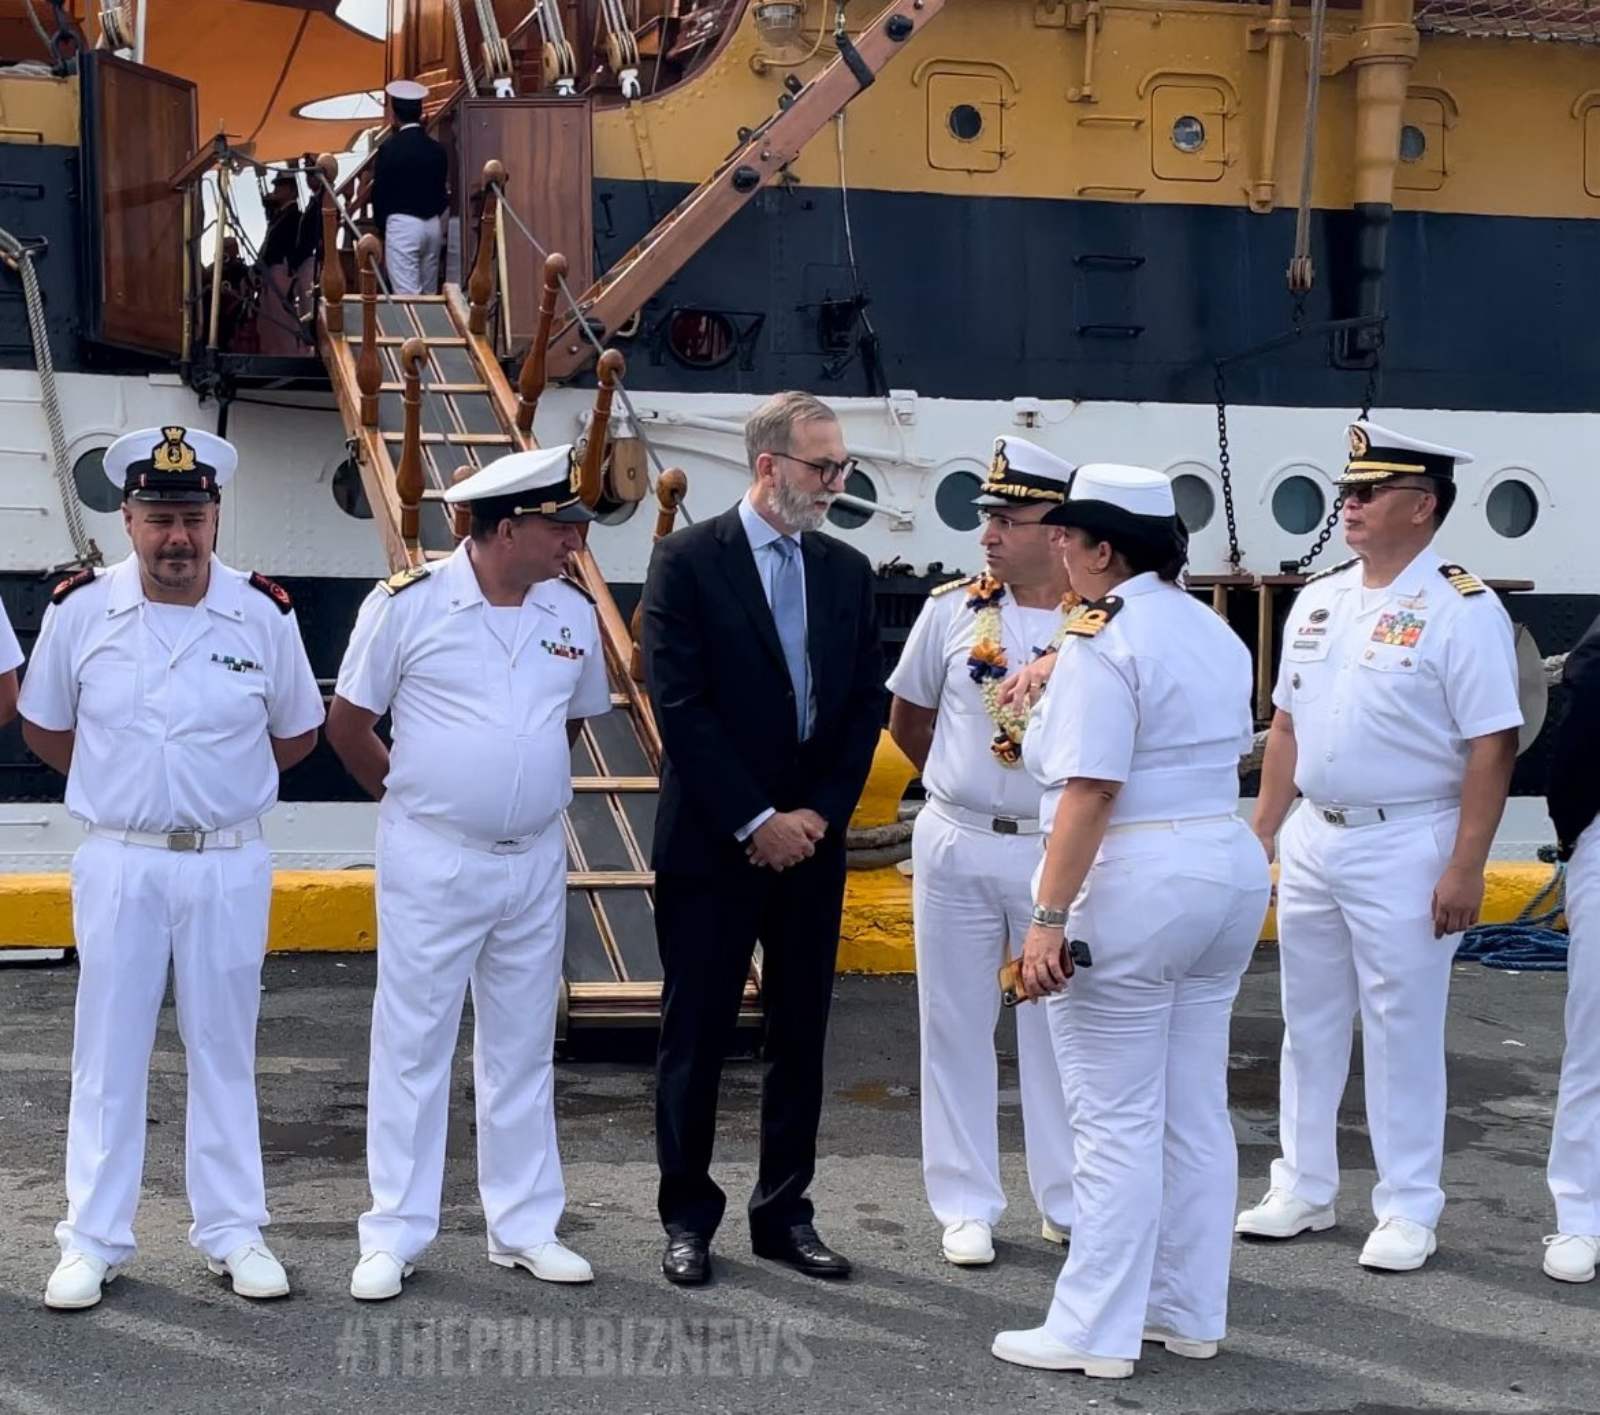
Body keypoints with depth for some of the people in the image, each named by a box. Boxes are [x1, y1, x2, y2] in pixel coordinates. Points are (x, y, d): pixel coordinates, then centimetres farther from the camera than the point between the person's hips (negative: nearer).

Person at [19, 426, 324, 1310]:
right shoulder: (81, 609, -5)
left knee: (225, 1050, 10)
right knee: (108, 1054, 6)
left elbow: (296, 734, 9)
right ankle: (93, 1242, 17)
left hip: (229, 865, 0)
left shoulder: (263, 615, -5)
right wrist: (121, 789, 8)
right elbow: (43, 728, 9)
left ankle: (233, 1233, 21)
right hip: (119, 863, 0)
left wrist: (218, 786, 7)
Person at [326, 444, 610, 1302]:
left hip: (535, 863, 4)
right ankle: (394, 1236, 14)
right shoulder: (409, 603, -11)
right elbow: (347, 722, -1)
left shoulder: (573, 613, 2)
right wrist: (410, 797, 8)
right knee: (412, 1045, 4)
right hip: (430, 861, -4)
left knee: (522, 1048, 12)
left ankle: (525, 1228, 23)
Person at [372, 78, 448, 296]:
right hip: (433, 224, 5)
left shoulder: (389, 149, -10)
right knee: (429, 293, 12)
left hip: (402, 224, -5)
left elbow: (379, 193, -3)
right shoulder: (436, 150, 5)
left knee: (406, 294, -8)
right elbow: (443, 192, 11)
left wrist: (382, 225, 12)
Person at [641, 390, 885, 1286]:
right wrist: (757, 822, -13)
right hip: (712, 844, -4)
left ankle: (785, 1213, 21)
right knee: (697, 1038, 4)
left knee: (801, 1038, 10)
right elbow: (680, 705, -11)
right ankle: (689, 1218, 17)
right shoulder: (690, 561, -6)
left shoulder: (848, 572, 8)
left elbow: (865, 707, 7)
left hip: (811, 841, 5)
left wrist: (819, 816, -5)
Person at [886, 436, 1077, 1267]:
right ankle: (966, 1206, 20)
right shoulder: (951, 608, -1)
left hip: (1058, 851, -2)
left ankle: (1070, 1204, 23)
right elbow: (906, 719, 13)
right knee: (955, 1025, 8)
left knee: (1059, 1028, 9)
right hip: (955, 847, 2)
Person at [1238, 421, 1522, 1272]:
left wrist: (1465, 868, -18)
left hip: (1403, 847, -7)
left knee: (1402, 1033, 1)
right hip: (1312, 840, 7)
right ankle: (1302, 1191, 27)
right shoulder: (1318, 600, 10)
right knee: (1309, 1024, 15)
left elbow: (1493, 746, -15)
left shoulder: (1461, 611, -12)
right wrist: (1260, 832, 13)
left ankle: (1408, 1210, 15)